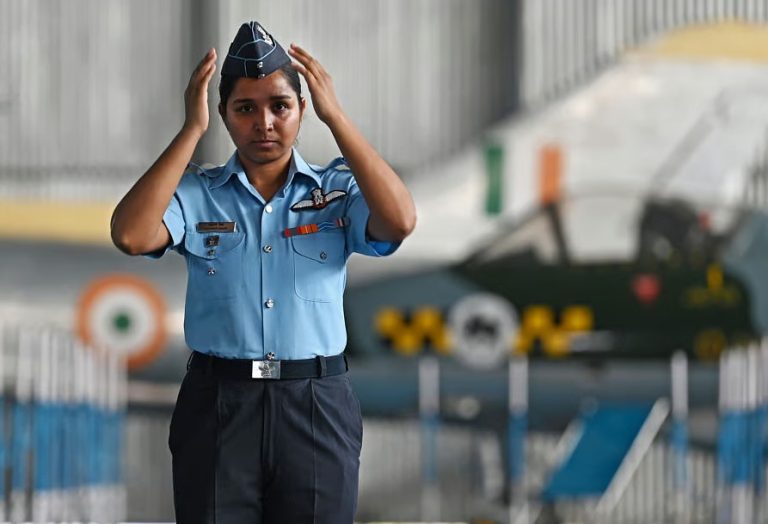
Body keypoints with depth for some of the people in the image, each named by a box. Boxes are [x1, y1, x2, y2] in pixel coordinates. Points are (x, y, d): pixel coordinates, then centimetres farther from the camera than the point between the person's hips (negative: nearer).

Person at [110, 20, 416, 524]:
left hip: (318, 407, 0)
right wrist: (191, 130, -11)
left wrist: (336, 116, -13)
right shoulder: (196, 194, 5)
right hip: (218, 404, 0)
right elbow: (131, 235, -13)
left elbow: (400, 222, -14)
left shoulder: (337, 190, 5)